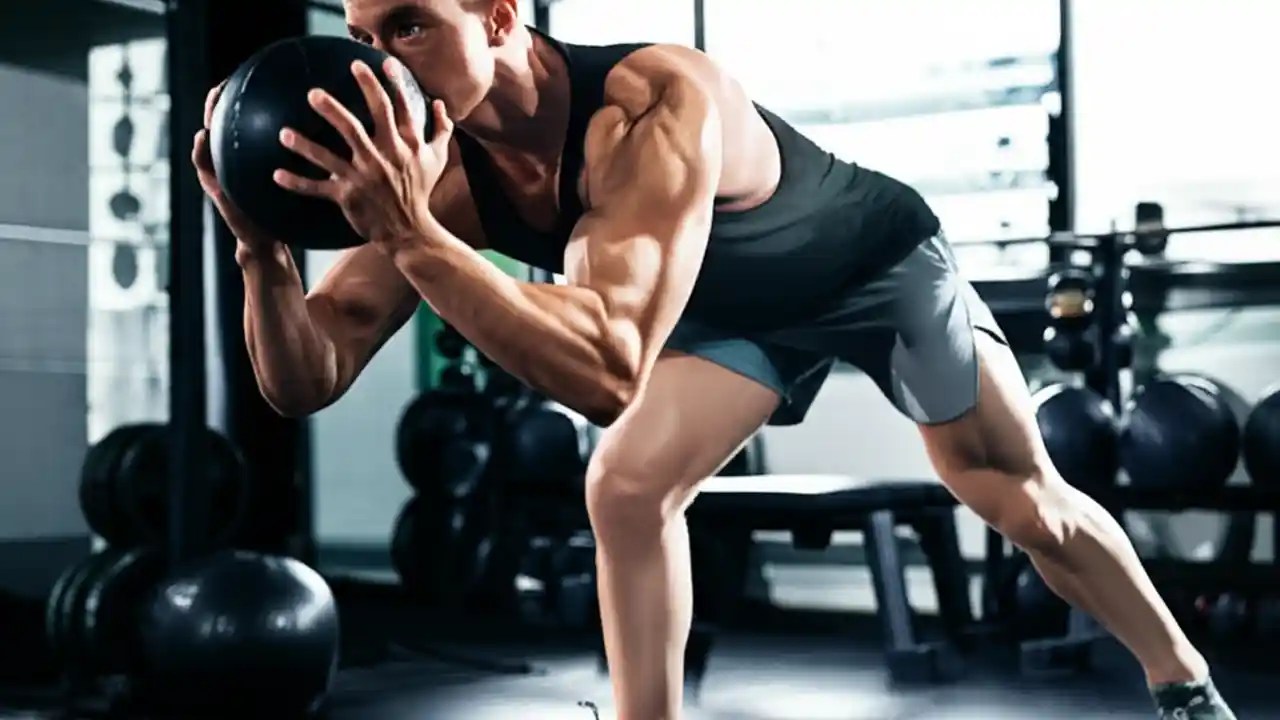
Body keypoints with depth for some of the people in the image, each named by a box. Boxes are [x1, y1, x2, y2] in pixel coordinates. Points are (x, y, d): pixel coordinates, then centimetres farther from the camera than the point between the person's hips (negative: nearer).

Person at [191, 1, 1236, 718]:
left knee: (1025, 500, 8)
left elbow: (612, 369, -57)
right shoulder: (435, 168, -25)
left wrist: (413, 236, -63)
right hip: (741, 308, 5)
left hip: (881, 261, -4)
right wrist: (265, 249, -45)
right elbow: (307, 382, -26)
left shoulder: (655, 102, -45)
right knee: (627, 487, -16)